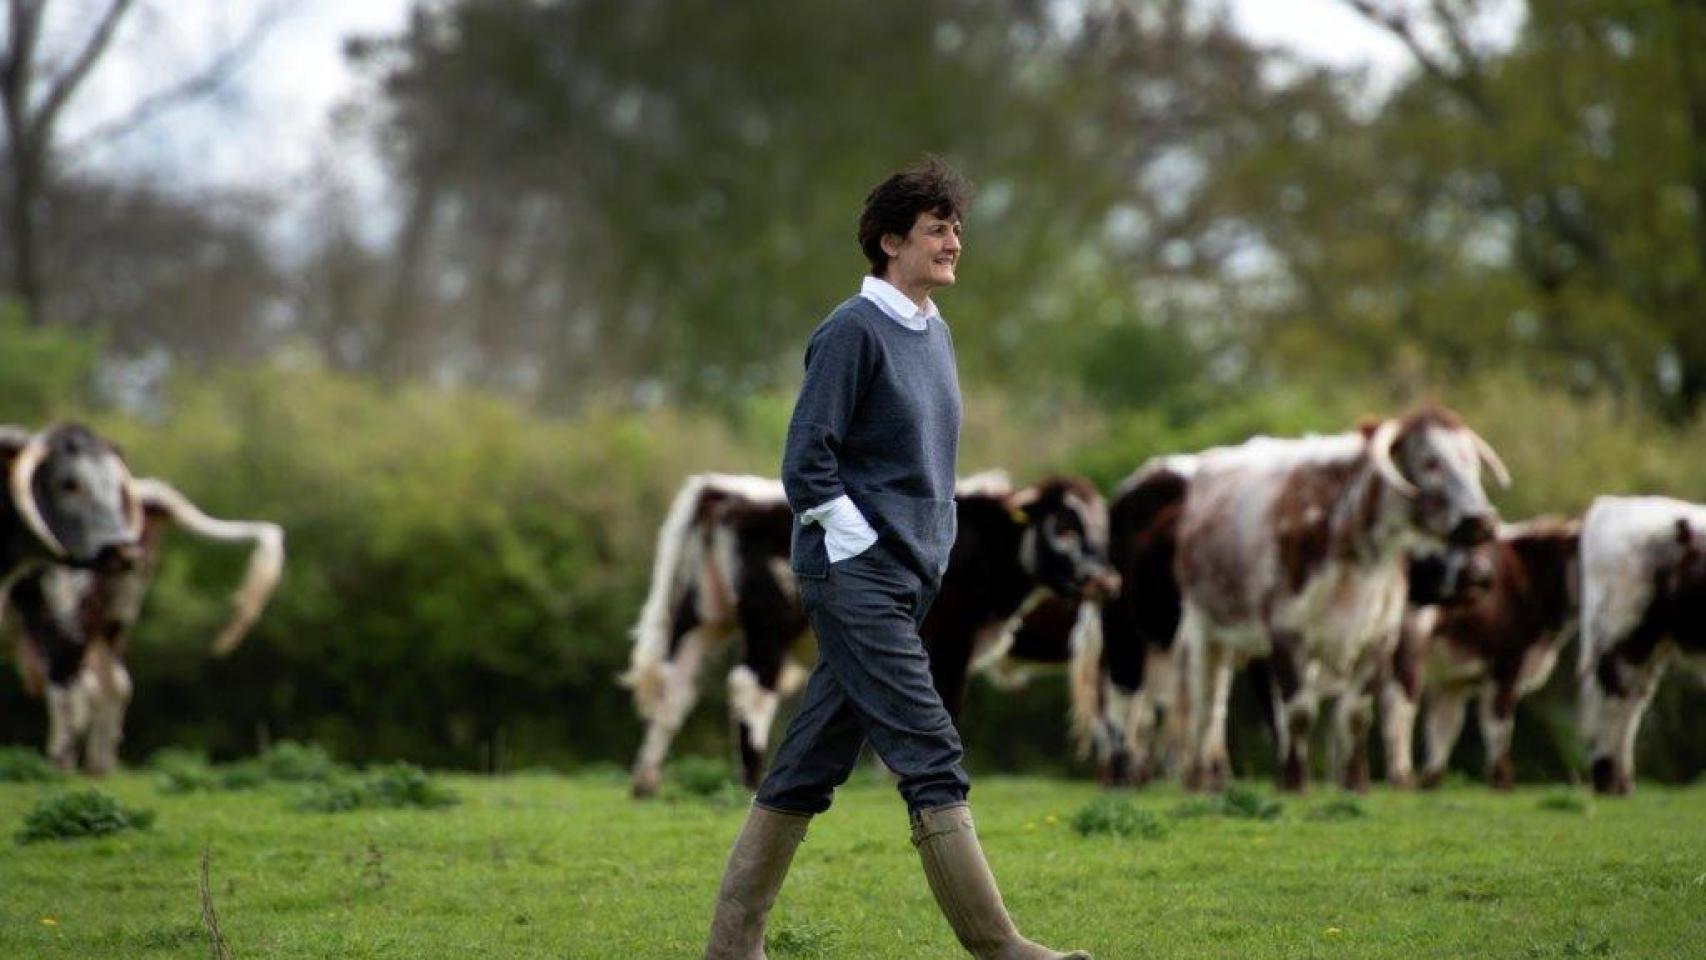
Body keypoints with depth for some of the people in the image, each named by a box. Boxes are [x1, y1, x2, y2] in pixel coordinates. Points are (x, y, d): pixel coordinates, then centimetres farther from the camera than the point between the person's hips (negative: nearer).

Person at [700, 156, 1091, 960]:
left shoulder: (935, 334, 16)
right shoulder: (853, 332, -11)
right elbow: (807, 462, -14)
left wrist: (935, 550, 15)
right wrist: (867, 548, -14)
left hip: (902, 583, 9)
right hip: (855, 580, -9)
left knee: (811, 765, 10)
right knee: (931, 757, -11)